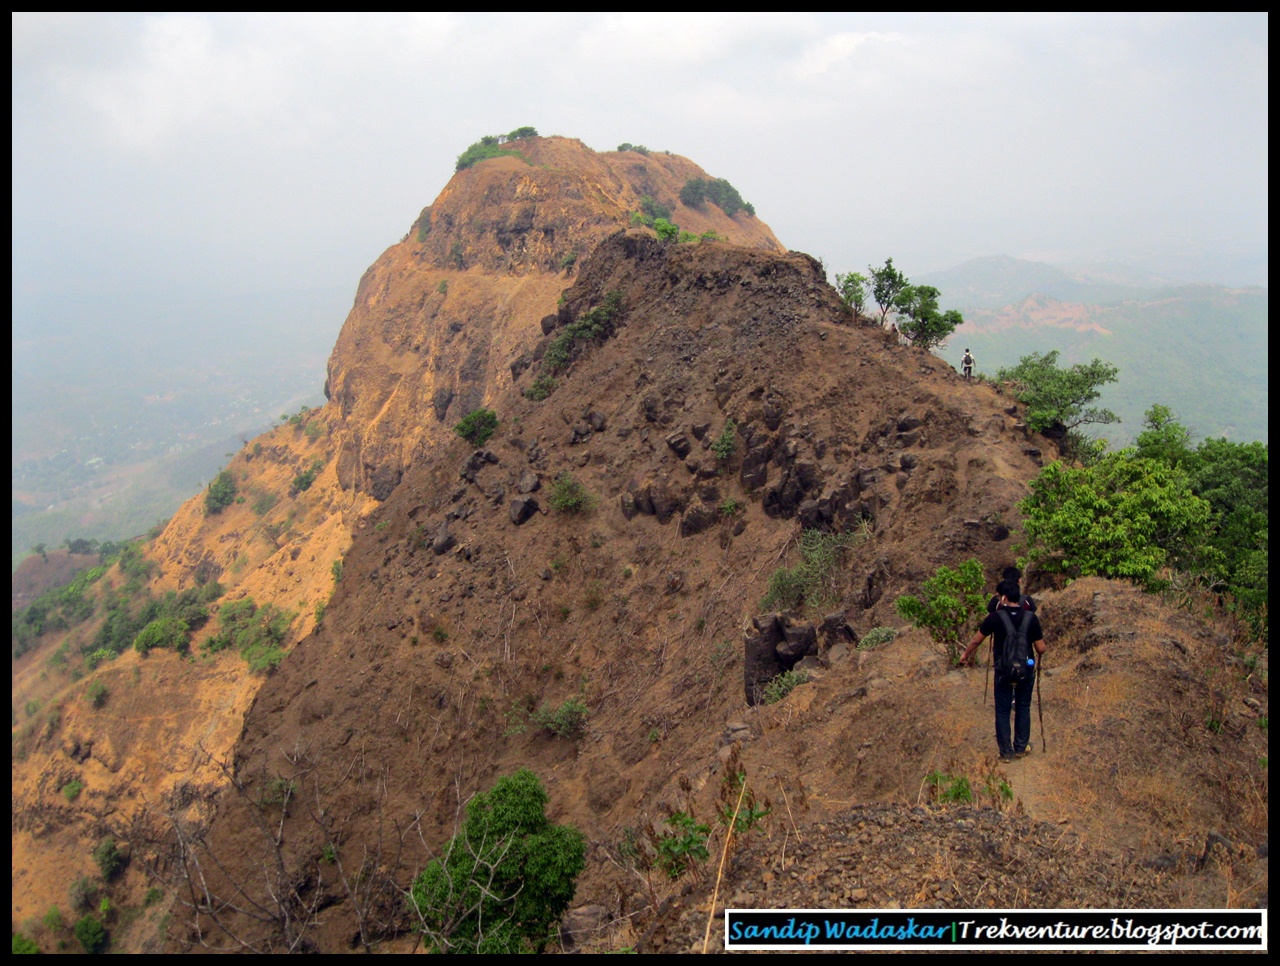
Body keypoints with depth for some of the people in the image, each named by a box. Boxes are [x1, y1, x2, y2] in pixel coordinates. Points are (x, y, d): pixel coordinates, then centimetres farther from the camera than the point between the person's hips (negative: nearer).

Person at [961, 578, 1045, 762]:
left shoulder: (995, 618, -14)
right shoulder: (1031, 618, -10)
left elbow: (976, 640, -3)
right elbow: (1041, 649, -7)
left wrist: (966, 655, 16)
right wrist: (1038, 662, 17)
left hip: (1003, 672, -2)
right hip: (1026, 671, 2)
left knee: (1002, 711, 10)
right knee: (1023, 708, 18)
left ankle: (1006, 752, 14)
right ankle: (1021, 747, 27)